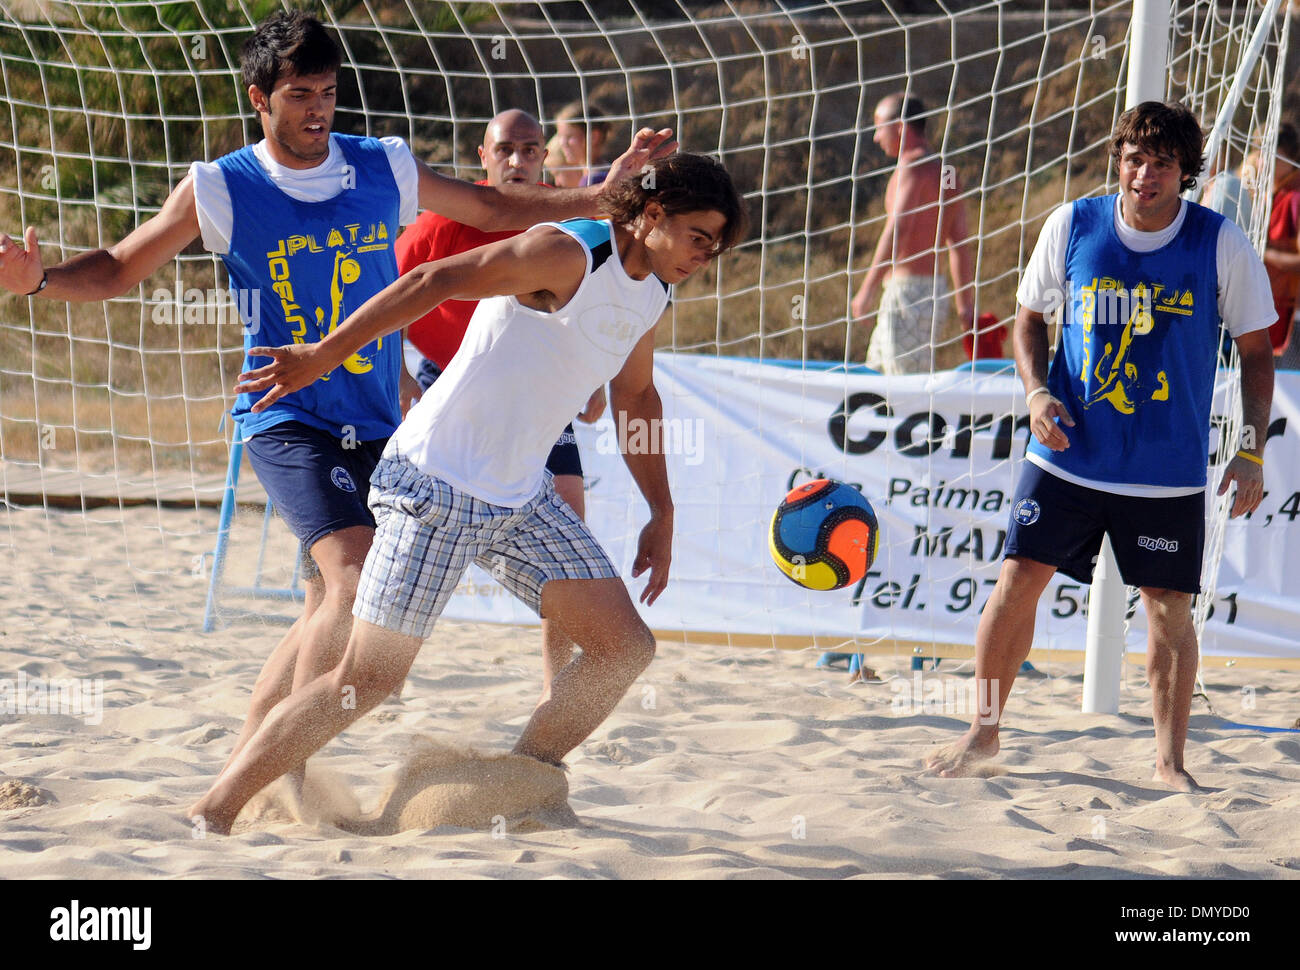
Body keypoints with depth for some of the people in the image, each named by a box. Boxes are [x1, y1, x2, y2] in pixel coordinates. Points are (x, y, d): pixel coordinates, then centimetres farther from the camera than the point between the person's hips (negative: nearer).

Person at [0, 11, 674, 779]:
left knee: (333, 610, 7)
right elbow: (118, 269, 2)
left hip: (375, 424, 5)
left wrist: (608, 189, 13)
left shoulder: (385, 169, 6)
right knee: (356, 580, -24)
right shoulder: (221, 190, -4)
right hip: (285, 419, -5)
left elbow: (494, 211, 19)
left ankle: (244, 763, 20)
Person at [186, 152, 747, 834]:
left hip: (522, 497, 9)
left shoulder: (651, 296, 10)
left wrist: (662, 514, 26)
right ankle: (207, 816, -2)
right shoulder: (567, 254, -17)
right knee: (368, 680, -10)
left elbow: (636, 398, 27)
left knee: (626, 647, 1)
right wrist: (324, 355, -25)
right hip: (437, 483, -9)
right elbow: (435, 283, -22)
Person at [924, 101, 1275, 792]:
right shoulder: (1071, 227, -2)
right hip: (1068, 453, 1)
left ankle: (1169, 762, 13)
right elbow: (1030, 316, 12)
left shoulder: (1222, 245, -7)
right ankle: (983, 734, 13)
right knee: (1018, 580, -2)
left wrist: (1252, 451, -5)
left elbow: (1257, 351, 1)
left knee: (1168, 606, 0)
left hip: (1168, 469, -1)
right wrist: (1036, 391, -5)